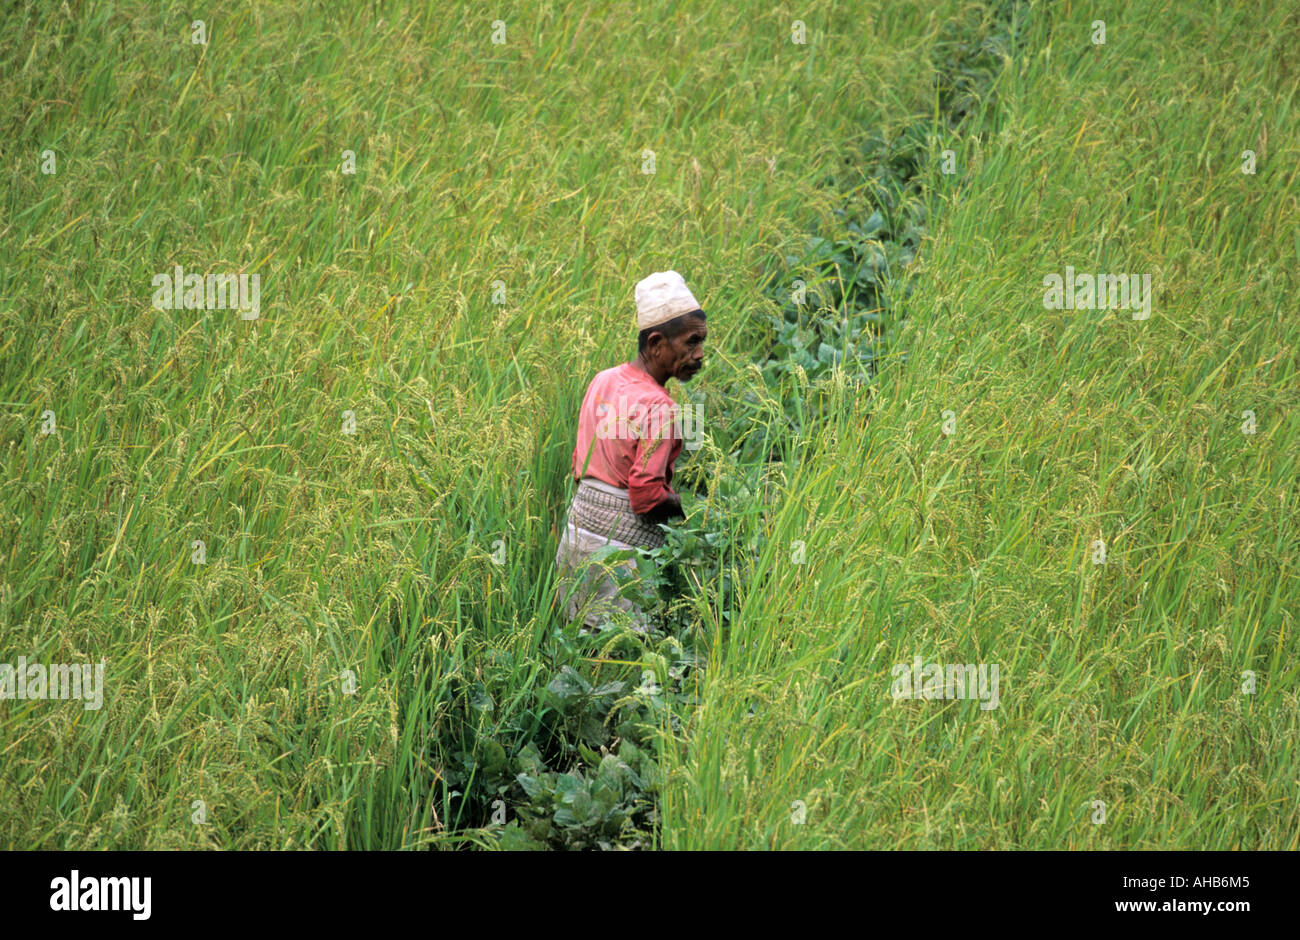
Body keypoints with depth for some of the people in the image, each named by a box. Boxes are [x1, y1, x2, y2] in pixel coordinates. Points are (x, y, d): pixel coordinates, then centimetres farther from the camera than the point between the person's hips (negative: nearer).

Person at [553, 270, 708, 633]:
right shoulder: (659, 409, -18)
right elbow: (646, 498, -21)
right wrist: (685, 506, -3)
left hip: (578, 531, 9)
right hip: (620, 552, -9)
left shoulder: (602, 382, 8)